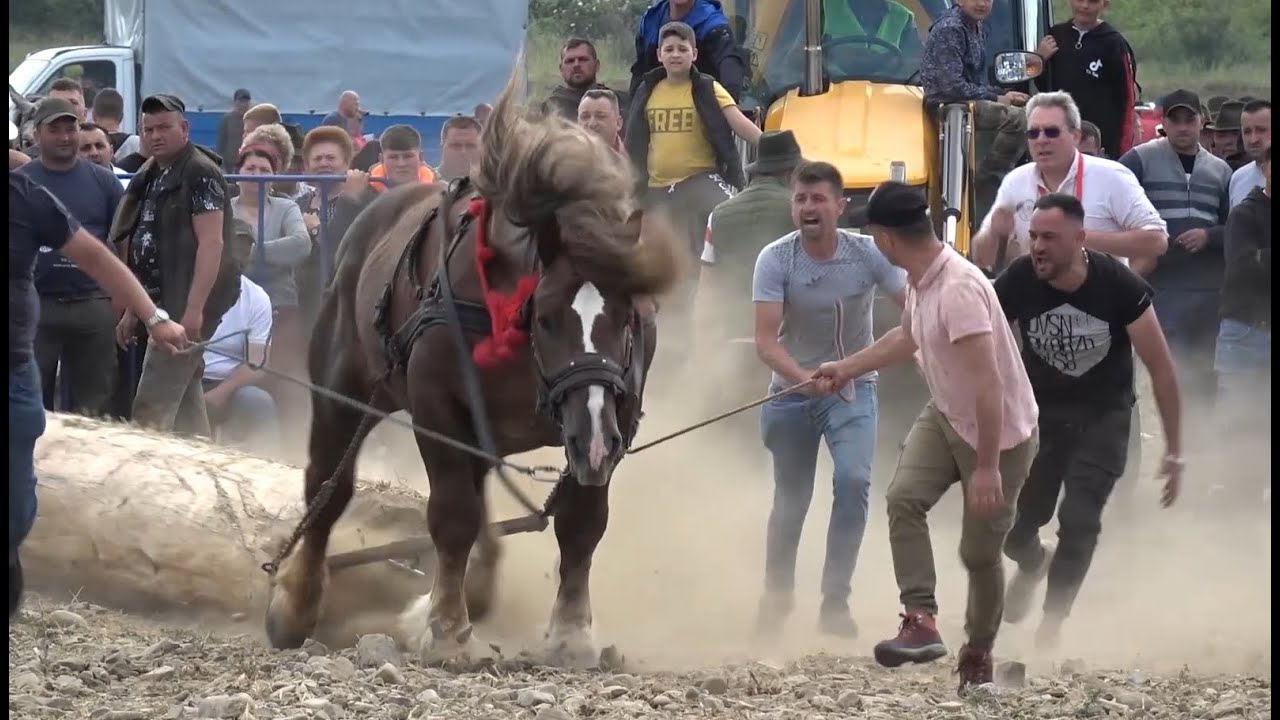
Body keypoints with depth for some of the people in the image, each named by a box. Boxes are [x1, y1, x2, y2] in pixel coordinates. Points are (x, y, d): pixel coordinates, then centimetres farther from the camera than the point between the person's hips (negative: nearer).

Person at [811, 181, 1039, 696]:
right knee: (903, 498, -16)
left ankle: (979, 654, 22)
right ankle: (921, 622, -19)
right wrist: (846, 369, 32)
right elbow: (908, 337, 25)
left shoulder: (958, 289, -30)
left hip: (1002, 433, -8)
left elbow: (987, 381, -33)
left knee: (980, 553, 0)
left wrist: (987, 467, -33)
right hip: (946, 418, 8)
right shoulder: (920, 280, 1)